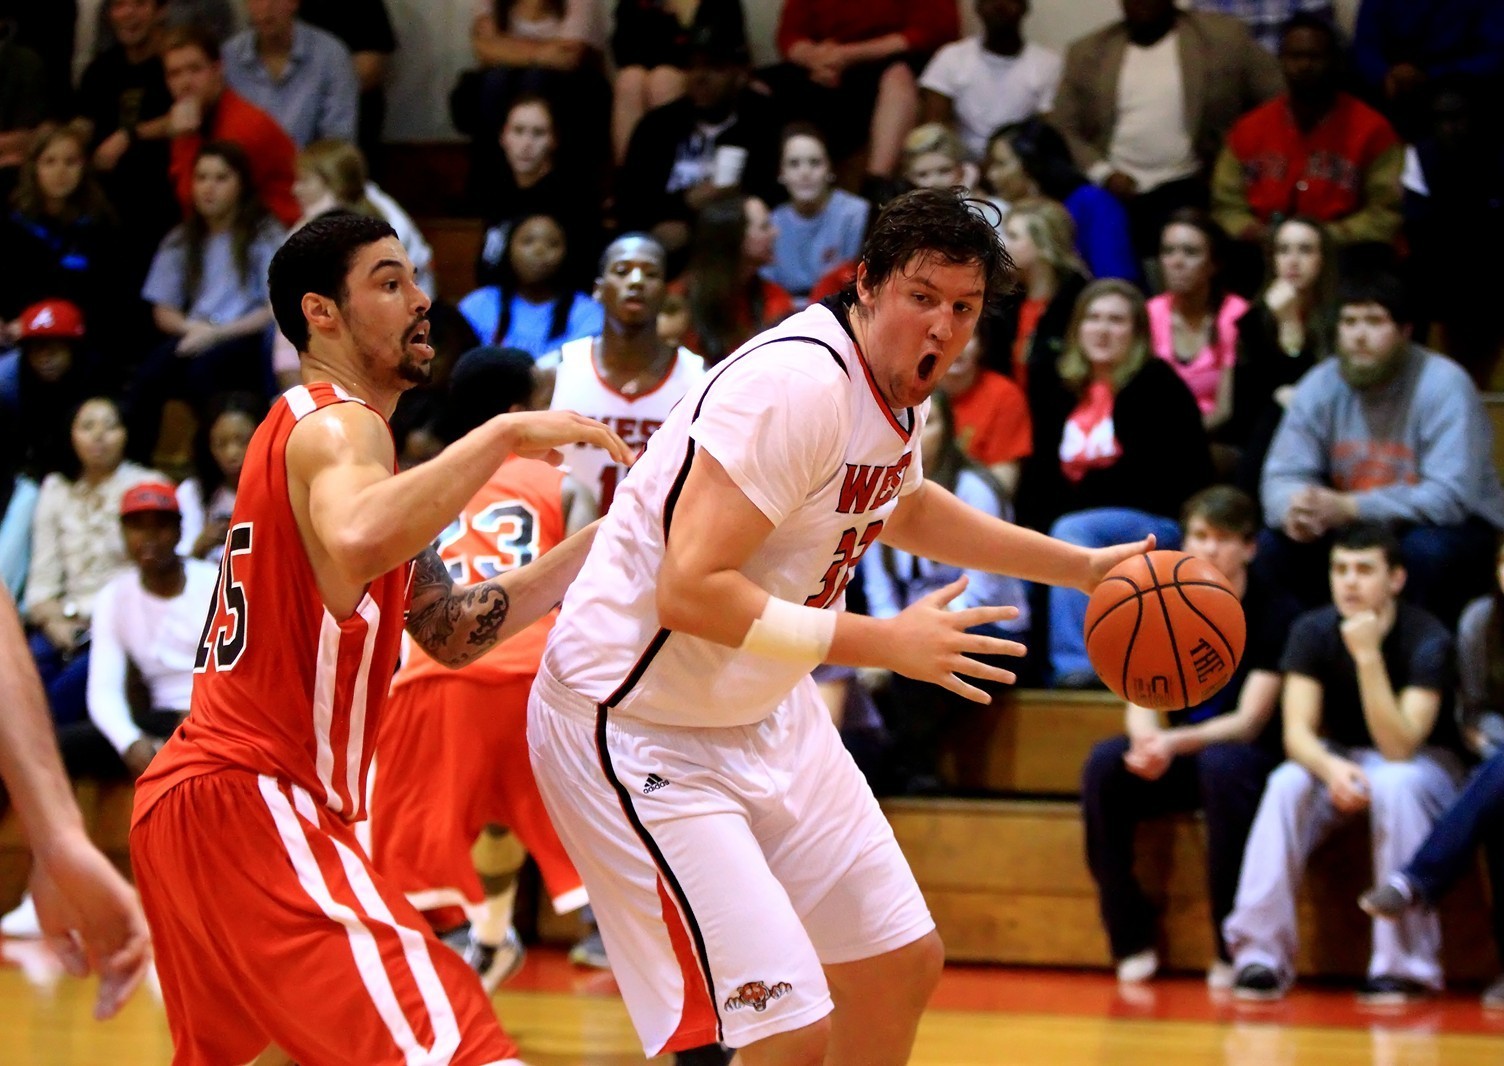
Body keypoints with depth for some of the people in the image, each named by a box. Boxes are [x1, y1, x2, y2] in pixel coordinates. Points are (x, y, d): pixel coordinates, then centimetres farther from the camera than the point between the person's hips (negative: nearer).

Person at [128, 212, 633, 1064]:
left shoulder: (324, 430, 21)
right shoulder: (337, 427, -10)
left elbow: (453, 631, 23)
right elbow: (354, 543, -37)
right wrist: (505, 436, -28)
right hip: (251, 801, -11)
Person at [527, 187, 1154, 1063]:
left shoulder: (900, 388, 3)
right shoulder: (800, 384, -27)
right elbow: (689, 592, -33)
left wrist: (1081, 567, 27)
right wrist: (888, 643, -28)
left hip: (767, 711, 10)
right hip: (640, 722, -10)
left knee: (902, 964, 18)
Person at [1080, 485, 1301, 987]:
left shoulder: (1277, 614, -9)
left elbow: (1249, 722, -16)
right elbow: (1141, 704, -6)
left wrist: (1177, 742, -35)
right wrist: (1148, 741, -32)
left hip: (1252, 759, -4)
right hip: (1179, 760, 4)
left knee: (1223, 764, -39)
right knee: (1105, 762, -26)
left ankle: (1234, 949, -29)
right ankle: (1132, 940, -18)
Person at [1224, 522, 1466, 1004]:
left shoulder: (1426, 639, -21)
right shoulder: (1313, 631, -11)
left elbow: (1398, 747, -30)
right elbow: (1297, 733, -17)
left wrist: (1368, 656, -38)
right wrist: (1331, 768, -40)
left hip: (1423, 762, -3)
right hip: (1337, 758, 3)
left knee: (1395, 784, -38)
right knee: (1286, 784, -30)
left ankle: (1405, 965, -31)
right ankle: (1260, 955, -29)